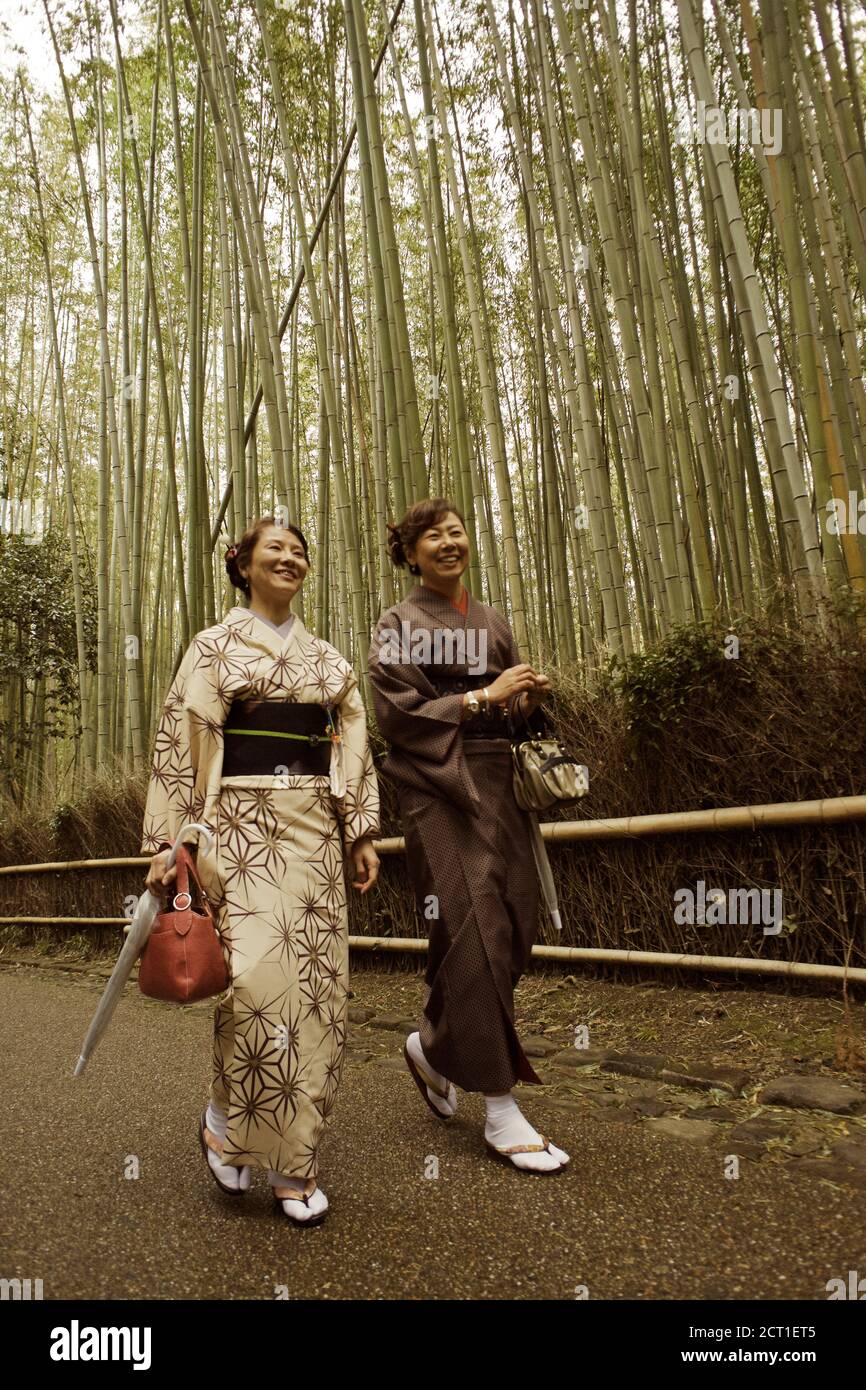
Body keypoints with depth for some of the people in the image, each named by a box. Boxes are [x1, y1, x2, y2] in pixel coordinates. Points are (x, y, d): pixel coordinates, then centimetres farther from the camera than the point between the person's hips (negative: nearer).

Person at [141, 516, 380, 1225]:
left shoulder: (326, 656, 15)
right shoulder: (215, 646, 5)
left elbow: (354, 746, 14)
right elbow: (178, 742, 0)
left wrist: (361, 832, 6)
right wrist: (167, 840, -6)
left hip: (313, 828, 4)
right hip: (242, 823, -3)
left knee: (316, 984, 2)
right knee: (257, 974, -18)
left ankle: (296, 1162, 17)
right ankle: (226, 1119, 11)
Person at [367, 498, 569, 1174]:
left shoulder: (492, 621, 16)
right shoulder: (399, 625, 0)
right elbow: (396, 714, -11)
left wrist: (529, 699, -4)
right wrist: (482, 696, -15)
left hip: (497, 787, 6)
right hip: (439, 791, -6)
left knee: (514, 927, 5)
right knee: (474, 933, -8)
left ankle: (432, 1046, 29)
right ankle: (500, 1110, 5)